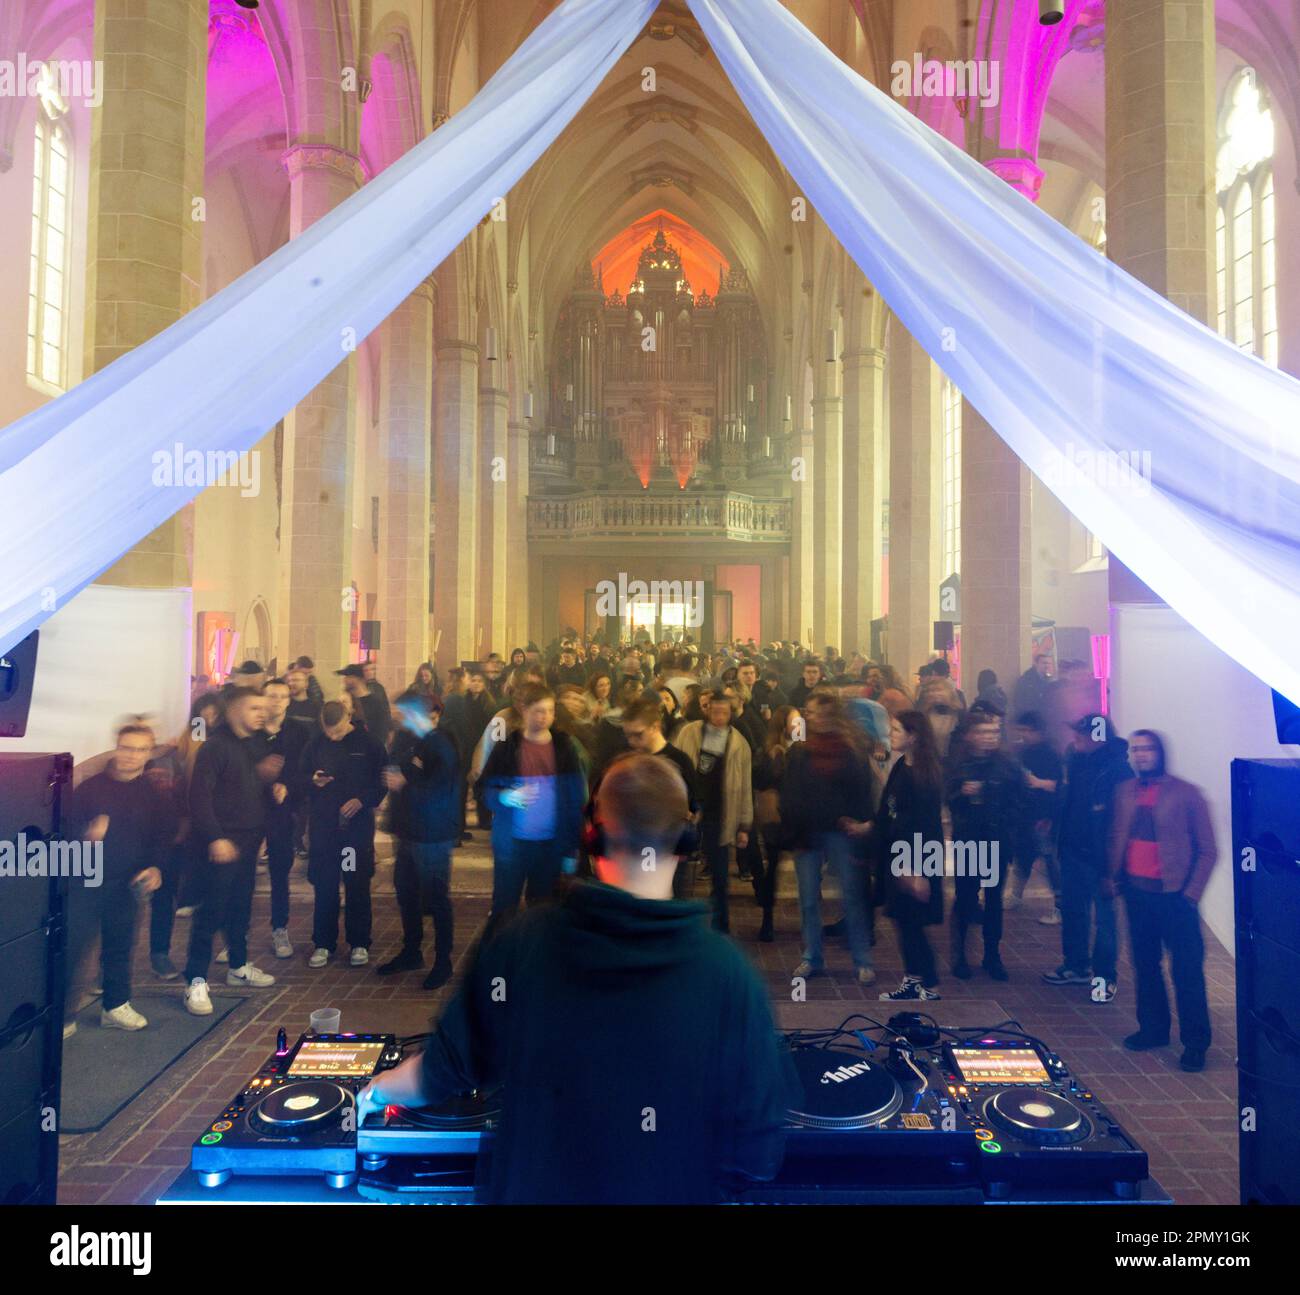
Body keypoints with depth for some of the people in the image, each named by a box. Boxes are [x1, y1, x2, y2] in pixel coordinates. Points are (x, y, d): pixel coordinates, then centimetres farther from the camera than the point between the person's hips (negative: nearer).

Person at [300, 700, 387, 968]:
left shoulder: (368, 743, -4)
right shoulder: (315, 744, 2)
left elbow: (382, 782, -2)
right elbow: (301, 776, 10)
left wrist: (361, 800, -16)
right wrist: (313, 781, -12)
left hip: (358, 825, -2)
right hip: (322, 825, 2)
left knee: (358, 886, 6)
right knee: (324, 886, 7)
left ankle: (359, 944, 18)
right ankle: (323, 944, 21)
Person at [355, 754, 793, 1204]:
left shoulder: (522, 942, -18)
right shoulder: (727, 972, -23)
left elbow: (446, 1070, -4)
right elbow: (758, 1155, -16)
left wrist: (377, 1091, 16)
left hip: (530, 1189, 2)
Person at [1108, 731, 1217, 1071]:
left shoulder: (1186, 794, -7)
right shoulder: (1125, 792, 6)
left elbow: (1207, 850, -4)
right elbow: (1117, 837, 14)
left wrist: (1191, 893, -9)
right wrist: (1113, 875, 4)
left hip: (1173, 895, -4)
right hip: (1137, 892, 5)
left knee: (1187, 971, 1)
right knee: (1145, 965, 14)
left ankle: (1195, 1043, 14)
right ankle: (1152, 1028, 28)